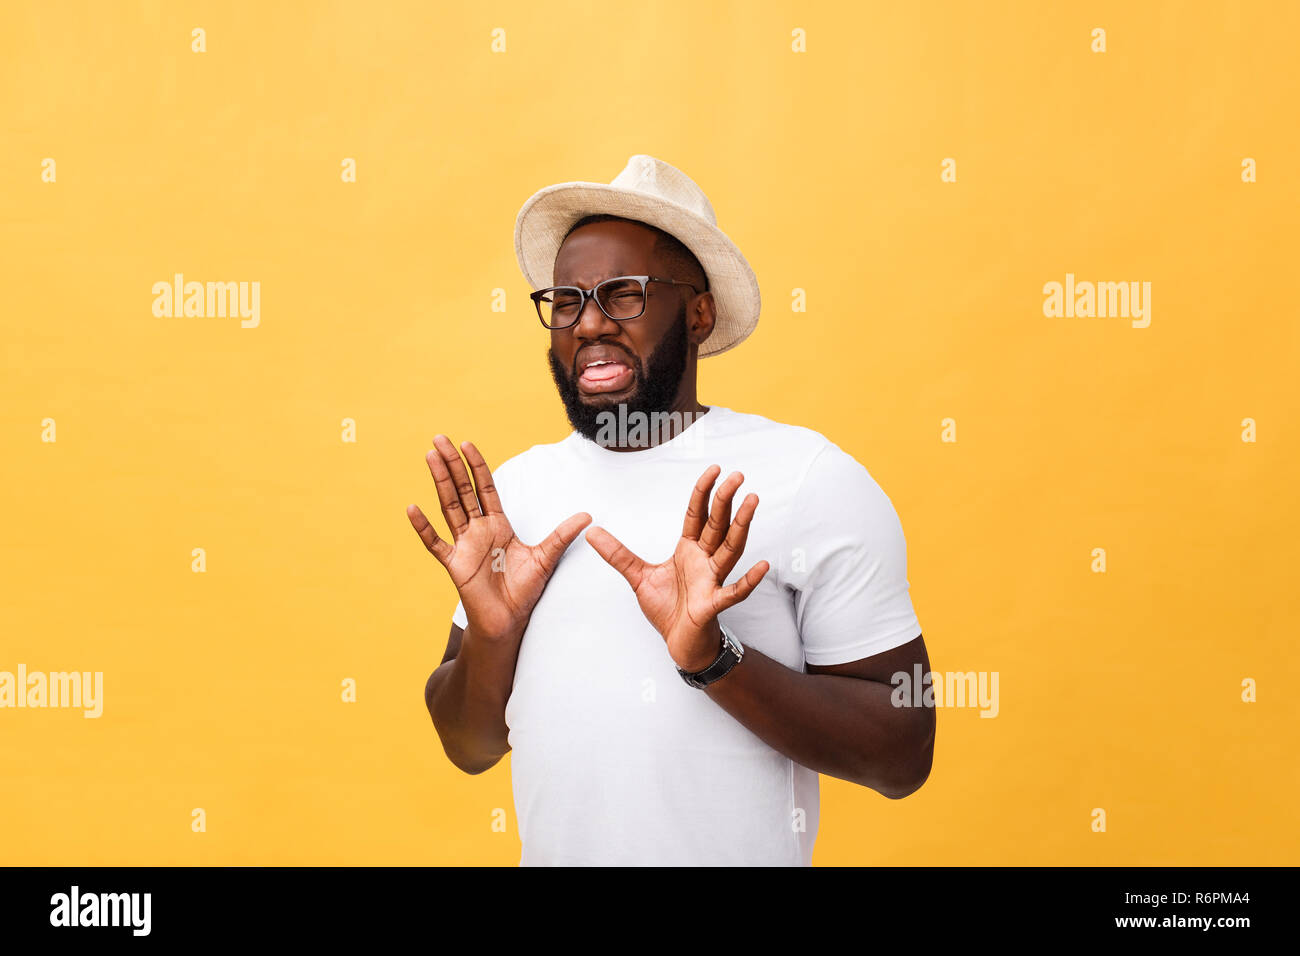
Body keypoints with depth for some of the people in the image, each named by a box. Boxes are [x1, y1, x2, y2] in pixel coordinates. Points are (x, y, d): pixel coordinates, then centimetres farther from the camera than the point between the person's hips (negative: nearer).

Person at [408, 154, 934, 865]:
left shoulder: (813, 479, -14)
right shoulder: (513, 490, -1)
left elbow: (902, 757, -15)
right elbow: (469, 747, 4)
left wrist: (713, 657, -26)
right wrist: (489, 635, -15)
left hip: (742, 853, -3)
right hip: (552, 853, 4)